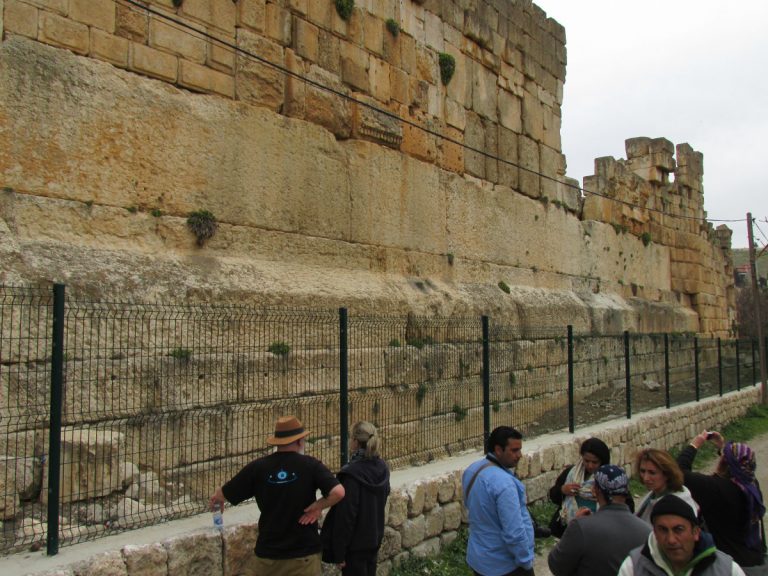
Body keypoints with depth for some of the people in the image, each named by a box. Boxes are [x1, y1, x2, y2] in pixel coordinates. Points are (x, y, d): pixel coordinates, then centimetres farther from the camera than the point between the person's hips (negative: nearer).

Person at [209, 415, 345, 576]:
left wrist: (215, 500, 29)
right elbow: (338, 492, -25)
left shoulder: (258, 467, -5)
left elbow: (223, 494, 6)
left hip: (268, 554, 2)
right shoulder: (310, 465, -11)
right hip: (303, 555, -2)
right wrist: (318, 506, -8)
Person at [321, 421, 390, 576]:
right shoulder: (382, 468, -1)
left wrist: (339, 552, -14)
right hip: (375, 538, 7)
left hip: (356, 543, -7)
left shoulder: (352, 473, -23)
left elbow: (345, 515, -21)